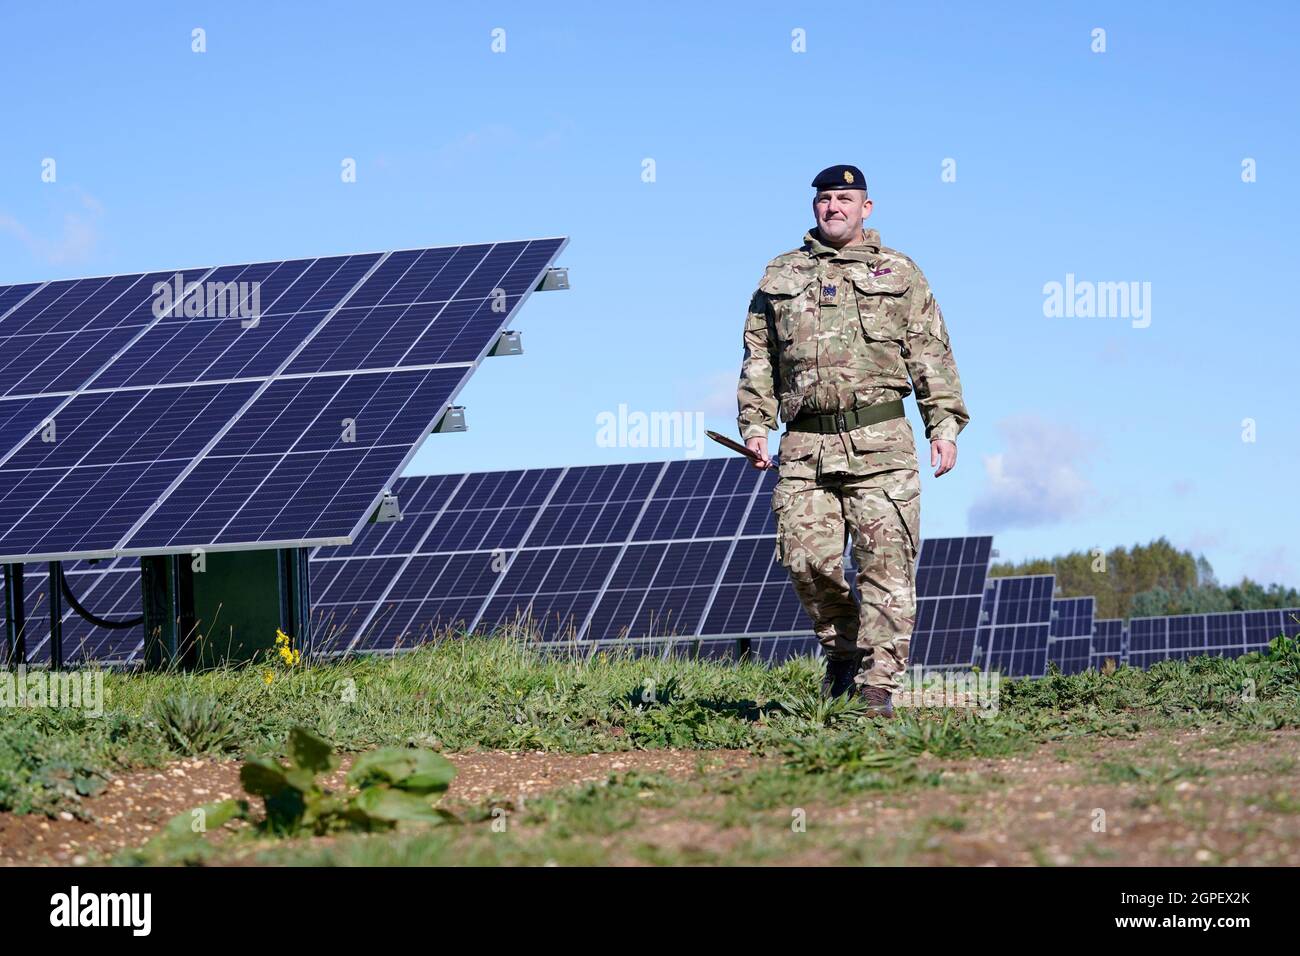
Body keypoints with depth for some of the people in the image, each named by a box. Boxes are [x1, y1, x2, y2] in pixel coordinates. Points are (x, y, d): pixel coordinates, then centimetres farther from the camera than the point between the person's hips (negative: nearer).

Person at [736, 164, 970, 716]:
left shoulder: (900, 273, 12)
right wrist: (755, 425, 6)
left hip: (880, 442, -2)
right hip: (805, 446, 2)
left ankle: (878, 684, -3)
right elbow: (759, 358, 17)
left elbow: (932, 357, 8)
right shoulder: (780, 276, 17)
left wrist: (944, 425, -1)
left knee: (886, 563, -7)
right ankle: (842, 650, 21)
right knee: (807, 559, -4)